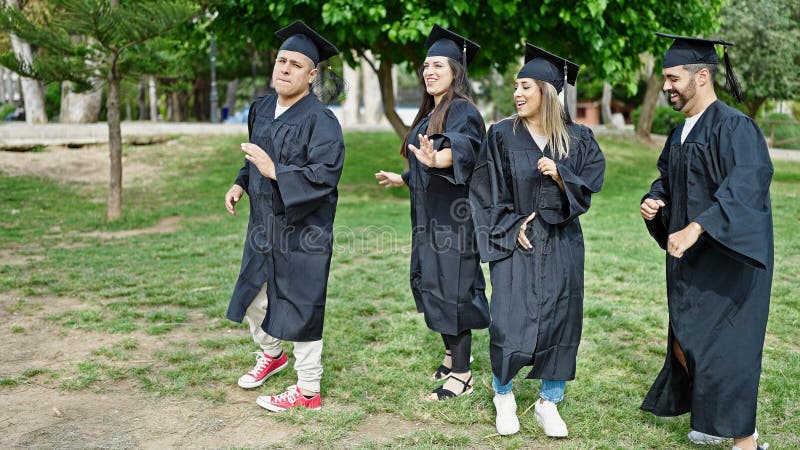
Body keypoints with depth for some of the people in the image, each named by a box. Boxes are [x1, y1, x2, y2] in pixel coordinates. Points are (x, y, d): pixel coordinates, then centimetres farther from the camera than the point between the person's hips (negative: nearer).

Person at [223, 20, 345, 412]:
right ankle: (272, 355, 48)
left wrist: (275, 172, -32)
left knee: (298, 307, 2)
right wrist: (241, 183, 4)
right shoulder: (261, 109, 6)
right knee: (252, 296, 21)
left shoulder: (320, 121, -16)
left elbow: (325, 173, -25)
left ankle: (308, 391, 17)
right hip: (264, 225, 8)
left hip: (301, 230, -8)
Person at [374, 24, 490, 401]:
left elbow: (462, 148, -37)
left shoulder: (462, 111, -14)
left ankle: (462, 375, 6)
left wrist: (434, 158, -57)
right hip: (430, 217, 9)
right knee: (433, 287, 16)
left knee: (451, 290, -4)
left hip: (453, 218, -9)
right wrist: (403, 178, 39)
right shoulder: (430, 114, 13)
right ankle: (452, 356, 31)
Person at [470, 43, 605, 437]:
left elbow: (587, 190, -1)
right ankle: (503, 395, 18)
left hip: (561, 246, 2)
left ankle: (549, 404, 18)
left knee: (559, 322, 3)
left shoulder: (578, 139, 1)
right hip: (515, 242, -1)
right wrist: (512, 227, -9)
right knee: (509, 321, -6)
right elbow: (487, 192, 0)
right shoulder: (502, 135, -1)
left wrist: (560, 176, -19)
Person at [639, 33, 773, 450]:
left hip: (727, 256, -9)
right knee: (685, 345, 14)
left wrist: (696, 228, -37)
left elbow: (747, 184, -29)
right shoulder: (681, 133, 11)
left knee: (720, 348, -6)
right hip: (690, 258, 9)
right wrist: (653, 201, -1)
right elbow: (667, 178, 22)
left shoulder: (734, 127, -16)